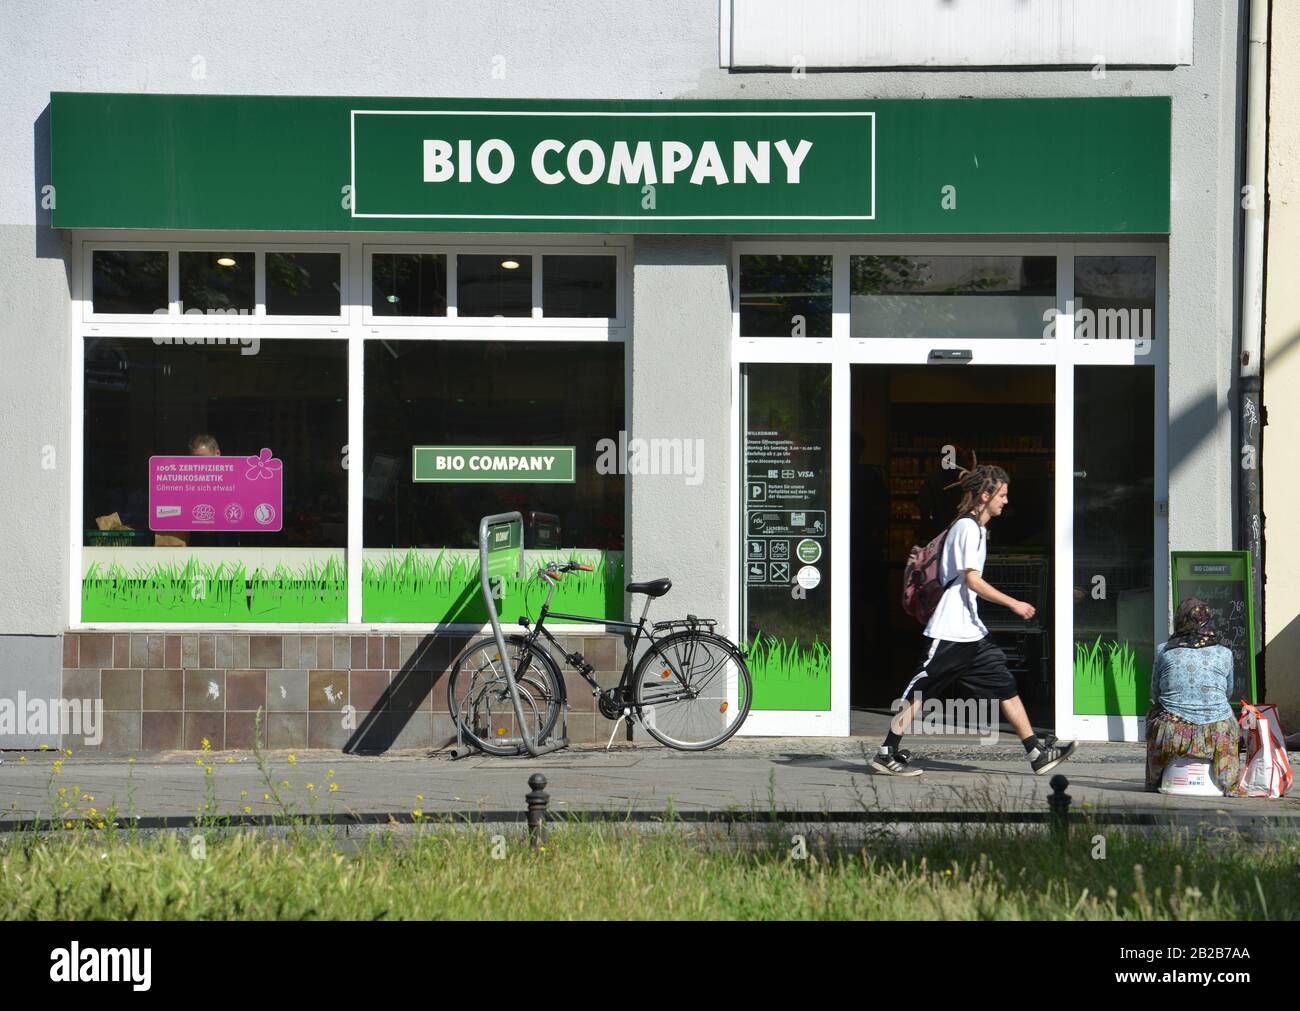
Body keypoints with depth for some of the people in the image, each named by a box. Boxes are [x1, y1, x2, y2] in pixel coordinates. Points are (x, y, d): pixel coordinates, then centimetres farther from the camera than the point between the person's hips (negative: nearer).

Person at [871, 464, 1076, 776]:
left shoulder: (977, 528, 17)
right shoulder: (967, 527, -13)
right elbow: (972, 580, -21)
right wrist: (1013, 604, -20)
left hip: (972, 630, 10)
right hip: (950, 632, -10)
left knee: (1006, 686, 3)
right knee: (920, 692, -3)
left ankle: (1036, 753, 2)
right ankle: (887, 753, 4)